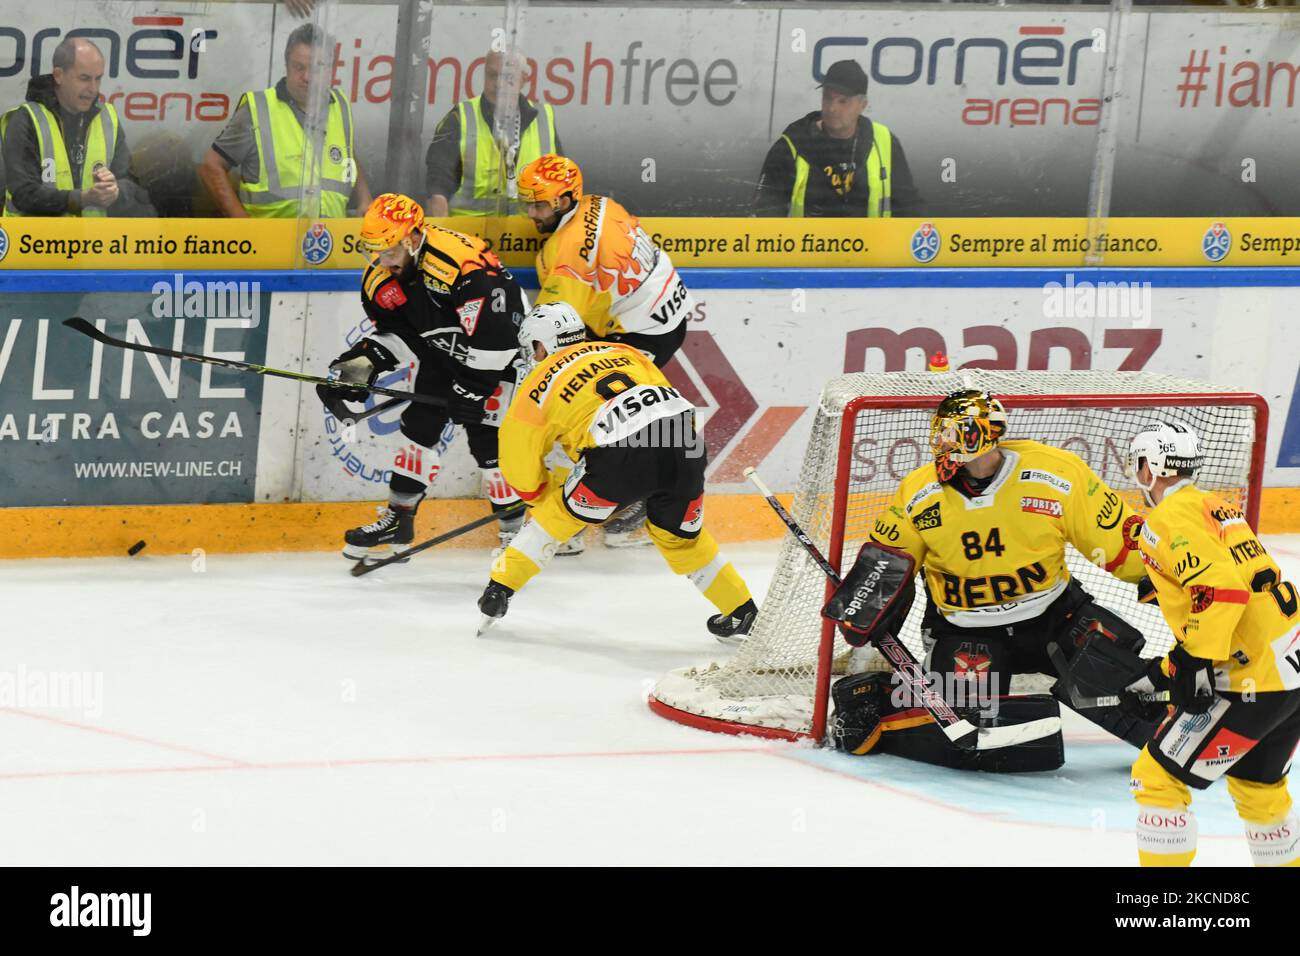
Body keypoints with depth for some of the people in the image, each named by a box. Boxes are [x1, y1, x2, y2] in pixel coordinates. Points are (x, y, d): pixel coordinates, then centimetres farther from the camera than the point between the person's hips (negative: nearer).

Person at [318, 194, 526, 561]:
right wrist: (361, 365, -13)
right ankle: (398, 520, 19)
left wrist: (472, 387, -26)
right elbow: (394, 333, 4)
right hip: (441, 349, 8)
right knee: (420, 425, 7)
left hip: (498, 351, -8)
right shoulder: (380, 278, -9)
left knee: (488, 439, -11)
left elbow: (494, 333, -33)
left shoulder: (462, 263, -36)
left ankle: (514, 531, 3)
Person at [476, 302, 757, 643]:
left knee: (560, 513, 20)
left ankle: (500, 588, 21)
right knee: (682, 536, 26)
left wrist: (540, 494, 43)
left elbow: (520, 460, 24)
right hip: (684, 444, 4)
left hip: (620, 456, -4)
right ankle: (742, 613, 29)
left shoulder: (538, 385, 19)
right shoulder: (622, 351, 30)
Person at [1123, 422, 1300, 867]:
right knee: (1256, 785, 27)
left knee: (1157, 777, -3)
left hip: (1256, 684, -9)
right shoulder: (1217, 508, 22)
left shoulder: (1169, 518, -7)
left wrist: (1198, 663, -22)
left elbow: (1220, 588, -22)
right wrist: (1167, 670, 25)